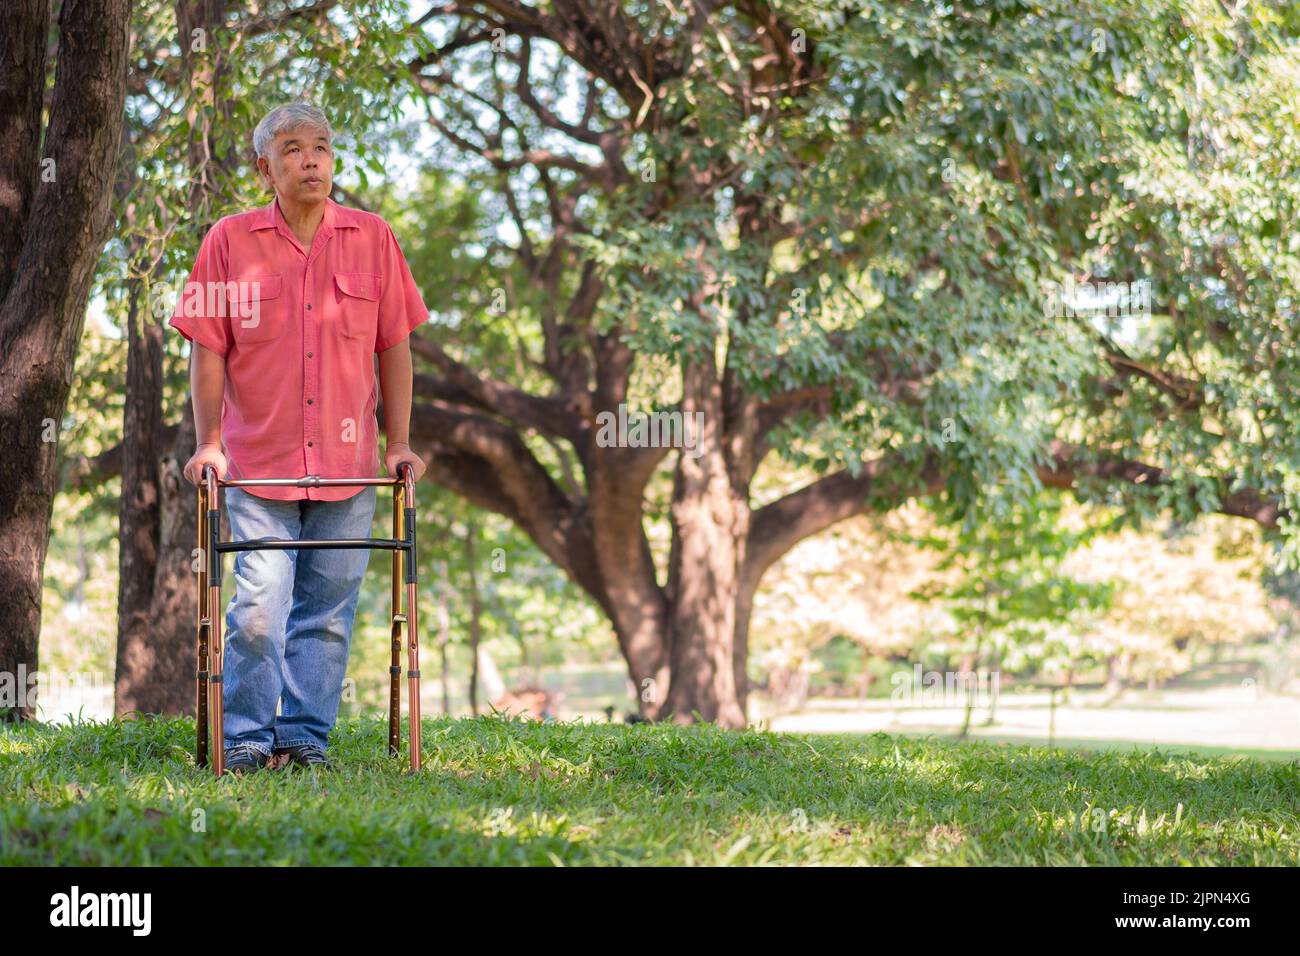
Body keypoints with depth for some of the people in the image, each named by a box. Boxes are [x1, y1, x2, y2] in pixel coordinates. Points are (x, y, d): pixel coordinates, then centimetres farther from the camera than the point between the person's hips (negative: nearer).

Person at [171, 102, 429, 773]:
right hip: (259, 464, -2)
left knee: (327, 612, 5)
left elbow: (394, 346, 9)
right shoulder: (231, 241, 1)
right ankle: (247, 738, 5)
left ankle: (306, 737, 14)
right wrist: (208, 442, 0)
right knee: (258, 609, -8)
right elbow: (207, 348, 4)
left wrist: (398, 442, 5)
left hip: (348, 465, 2)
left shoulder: (372, 239, 6)